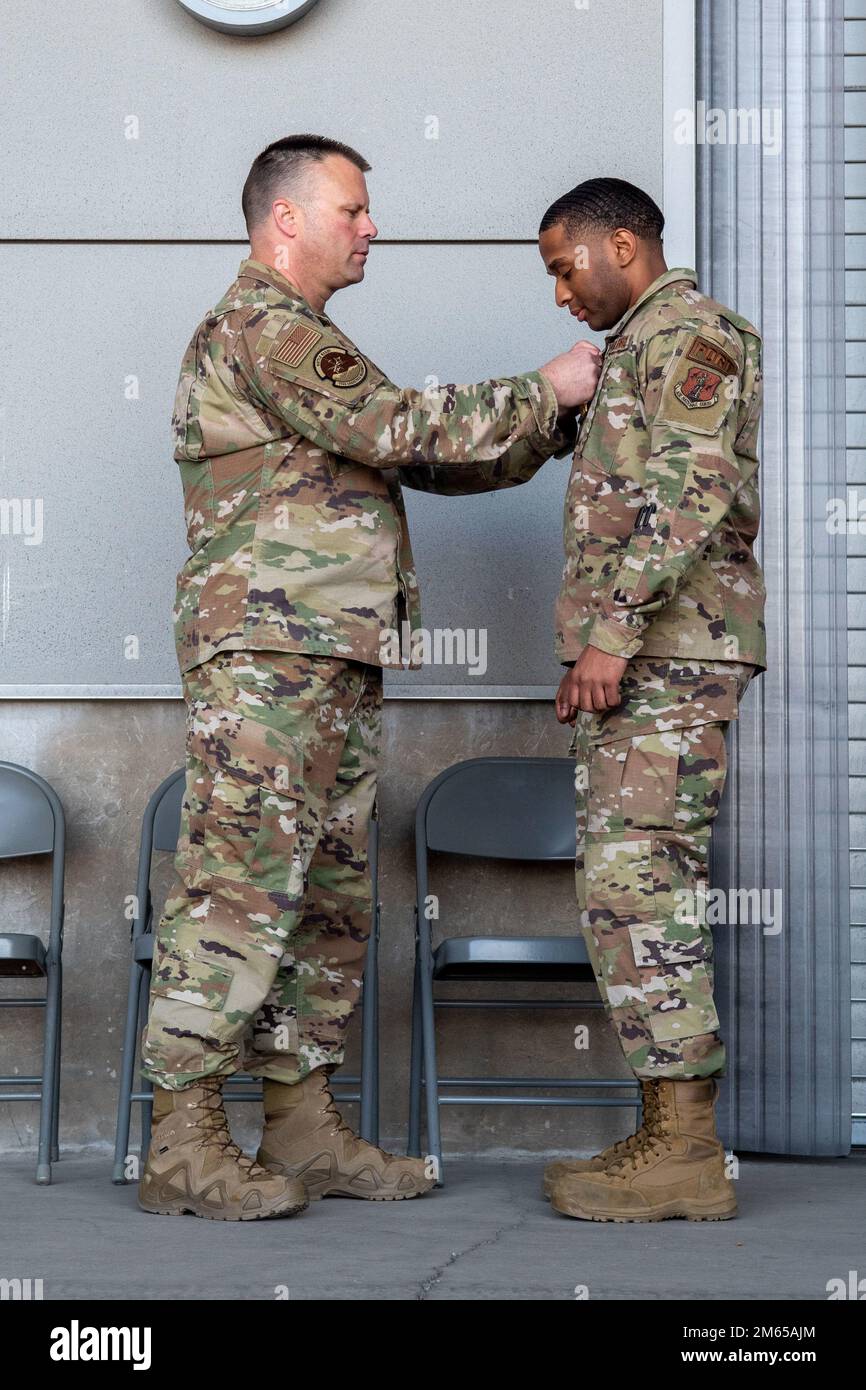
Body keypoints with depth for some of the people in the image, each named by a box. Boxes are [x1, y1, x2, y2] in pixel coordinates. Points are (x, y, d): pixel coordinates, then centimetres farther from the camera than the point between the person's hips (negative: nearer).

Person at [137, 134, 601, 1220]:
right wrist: (543, 392, -6)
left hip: (335, 662, 10)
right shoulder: (260, 327, -6)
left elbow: (425, 462, 24)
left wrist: (557, 428, 15)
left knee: (326, 897, 9)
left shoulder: (298, 338, 26)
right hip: (264, 652, -10)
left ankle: (302, 1129, 14)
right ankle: (183, 1145, -10)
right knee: (239, 887, -11)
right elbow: (400, 428, -16)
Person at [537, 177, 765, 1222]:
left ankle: (684, 1155, -11)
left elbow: (690, 491, -20)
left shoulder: (685, 332, -7)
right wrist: (591, 656, 22)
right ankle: (676, 1139, 9)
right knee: (643, 889, 7)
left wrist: (610, 631, -25)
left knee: (635, 884, -13)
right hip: (646, 658, 10)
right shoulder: (650, 353, 25)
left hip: (667, 653, -10)